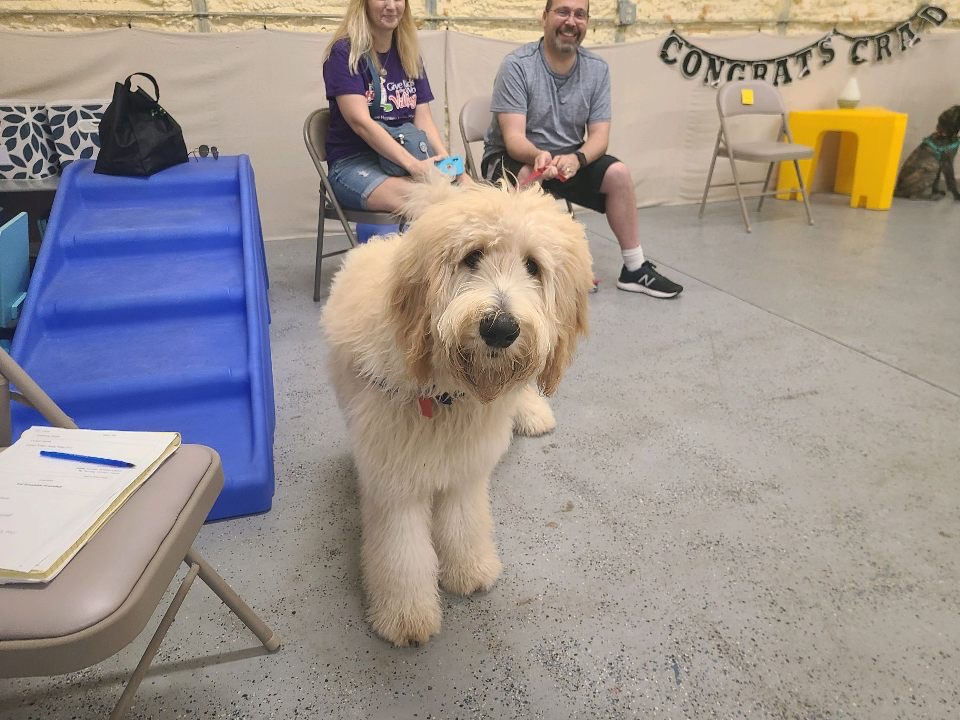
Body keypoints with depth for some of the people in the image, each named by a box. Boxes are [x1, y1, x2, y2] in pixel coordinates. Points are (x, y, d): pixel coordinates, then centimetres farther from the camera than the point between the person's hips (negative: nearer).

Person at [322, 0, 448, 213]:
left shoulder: (409, 56, 16)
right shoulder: (344, 53, -3)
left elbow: (423, 118, 8)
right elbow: (360, 122, -14)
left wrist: (445, 159, -12)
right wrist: (412, 164, -25)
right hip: (353, 163, -5)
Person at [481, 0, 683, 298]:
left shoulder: (597, 70, -1)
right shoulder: (517, 65, -15)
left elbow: (599, 135, -7)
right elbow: (514, 137, -23)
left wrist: (577, 158, -29)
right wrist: (539, 156, -45)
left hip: (569, 157, 5)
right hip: (513, 156, -4)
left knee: (617, 172, -14)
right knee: (528, 175, -36)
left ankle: (635, 269, -3)